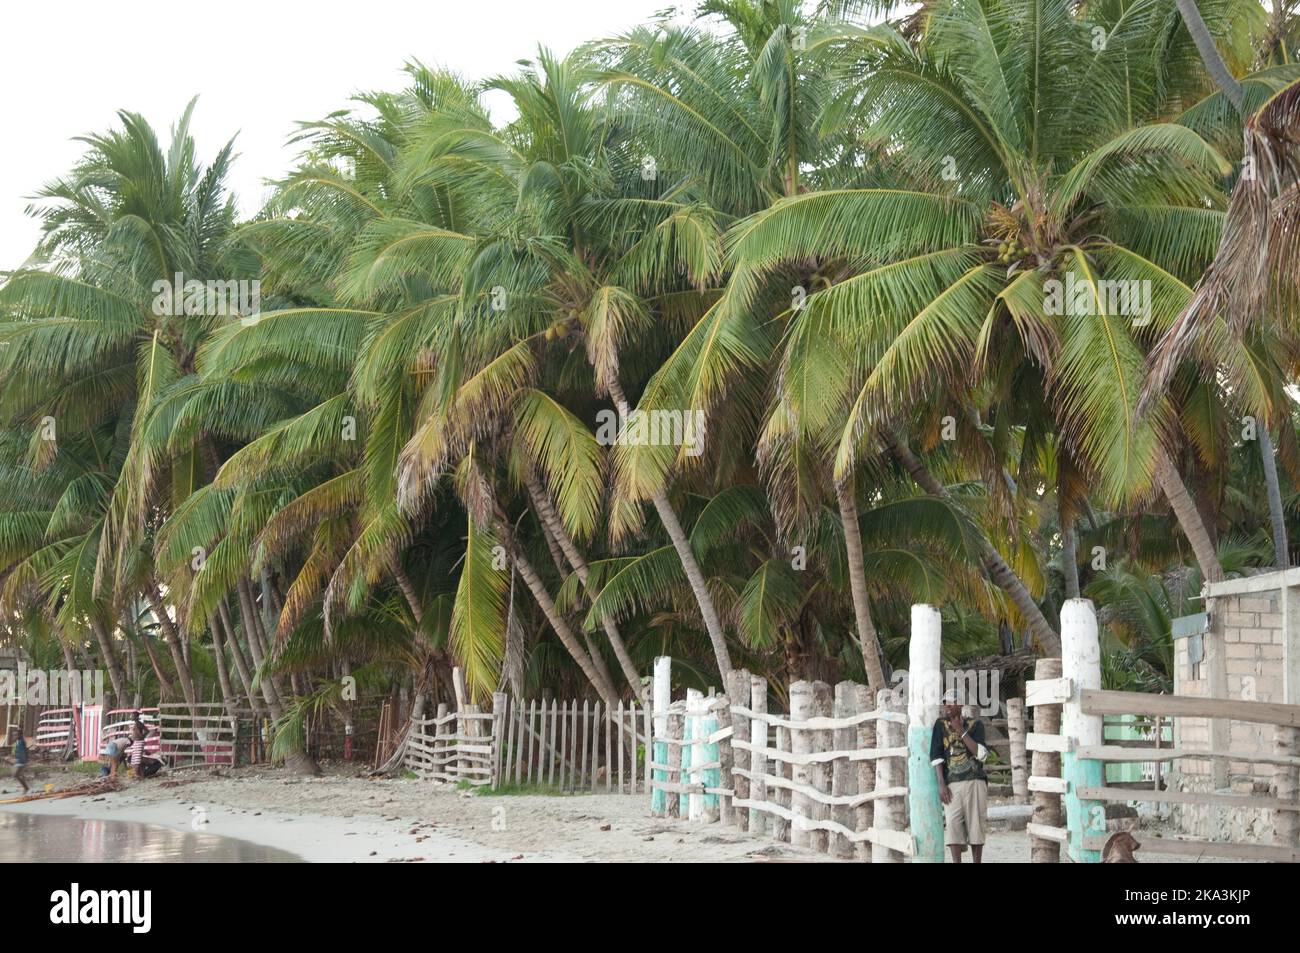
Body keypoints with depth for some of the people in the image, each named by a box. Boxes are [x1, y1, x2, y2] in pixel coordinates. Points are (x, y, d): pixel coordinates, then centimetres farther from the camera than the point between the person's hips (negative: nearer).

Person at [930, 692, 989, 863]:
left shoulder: (975, 725, 6)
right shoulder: (941, 724, 7)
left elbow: (981, 754, -7)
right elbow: (936, 756, 2)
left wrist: (961, 730, -9)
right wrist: (941, 785, -8)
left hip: (975, 782, 0)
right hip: (952, 785, 0)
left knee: (976, 827, 1)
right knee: (953, 825, -12)